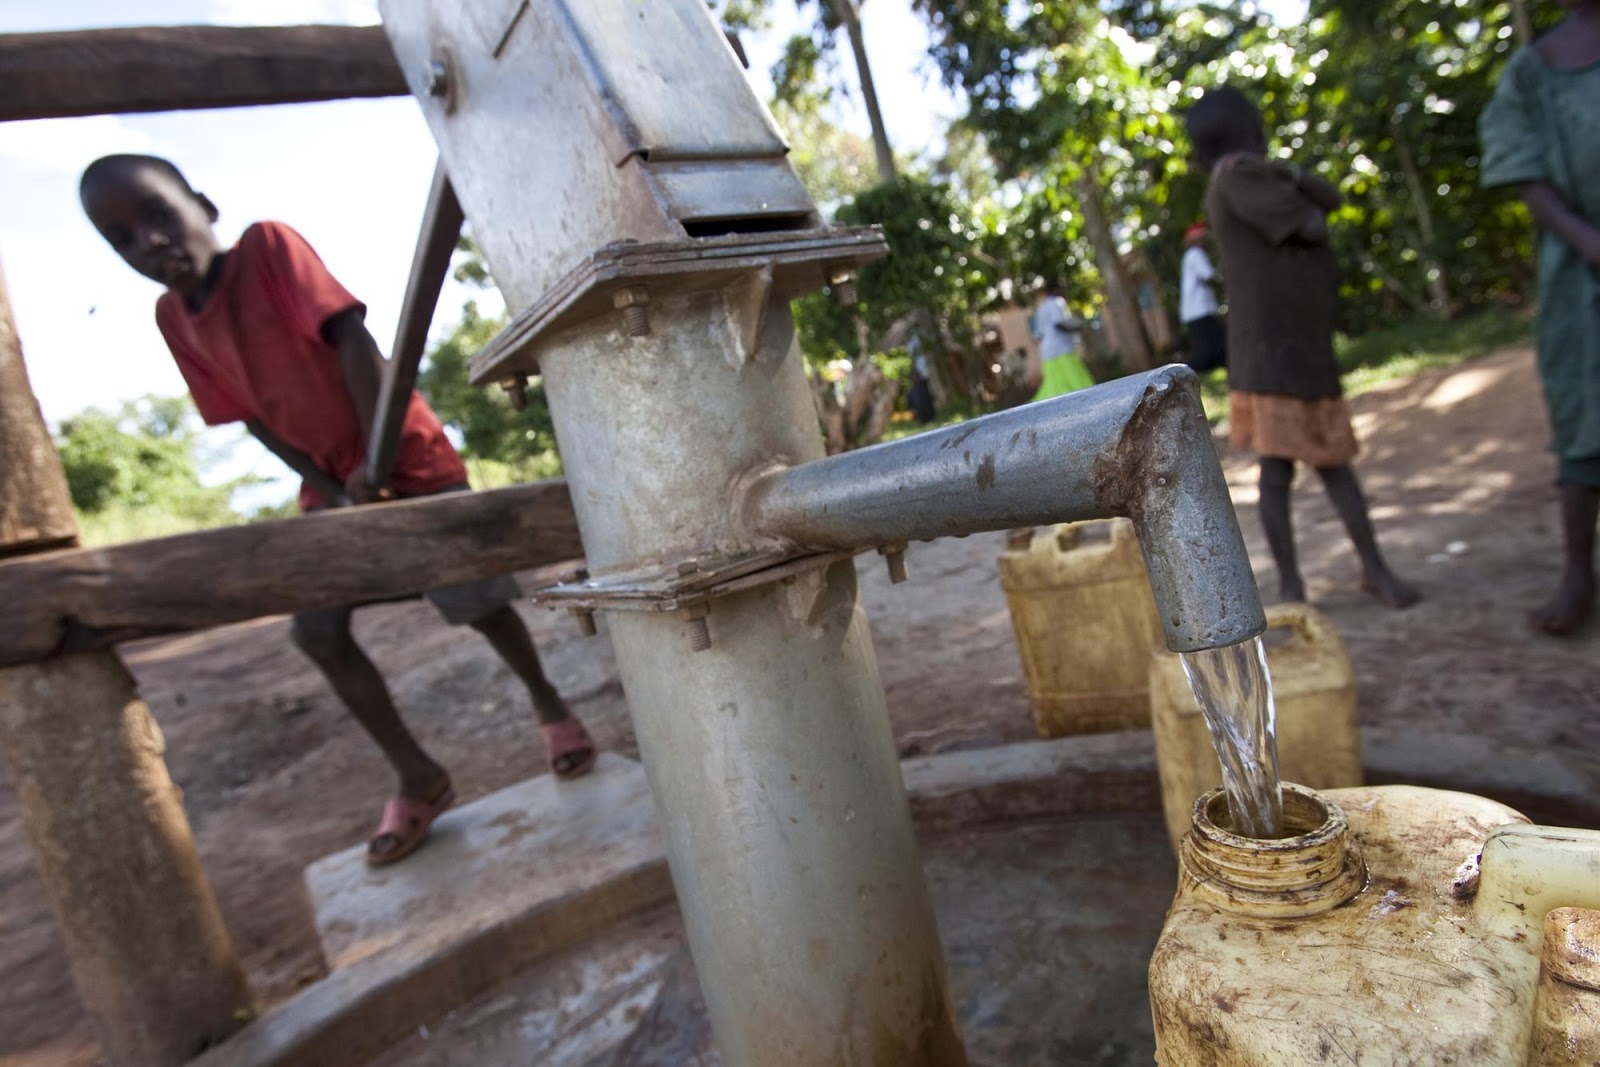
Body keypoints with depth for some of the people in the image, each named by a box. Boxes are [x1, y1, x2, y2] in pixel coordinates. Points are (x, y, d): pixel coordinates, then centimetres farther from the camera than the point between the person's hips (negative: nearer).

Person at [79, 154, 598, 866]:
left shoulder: (269, 245, -14)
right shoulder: (173, 317, 2)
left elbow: (350, 339, -21)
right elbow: (253, 415, 4)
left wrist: (375, 459, -23)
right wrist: (326, 487, -7)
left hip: (408, 459, -5)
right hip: (330, 482, 6)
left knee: (479, 603, -2)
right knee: (317, 633, -4)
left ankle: (548, 703, 25)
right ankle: (418, 779, 7)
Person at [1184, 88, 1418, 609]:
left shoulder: (1254, 177, 20)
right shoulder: (1238, 178, -9)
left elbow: (1330, 198, 12)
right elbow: (1311, 226, -14)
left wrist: (1289, 173, -3)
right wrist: (1303, 201, 7)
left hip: (1304, 341, 9)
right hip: (1272, 345, -9)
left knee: (1333, 458, 10)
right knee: (1278, 467, -4)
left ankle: (1374, 567, 18)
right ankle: (1290, 584, 3)